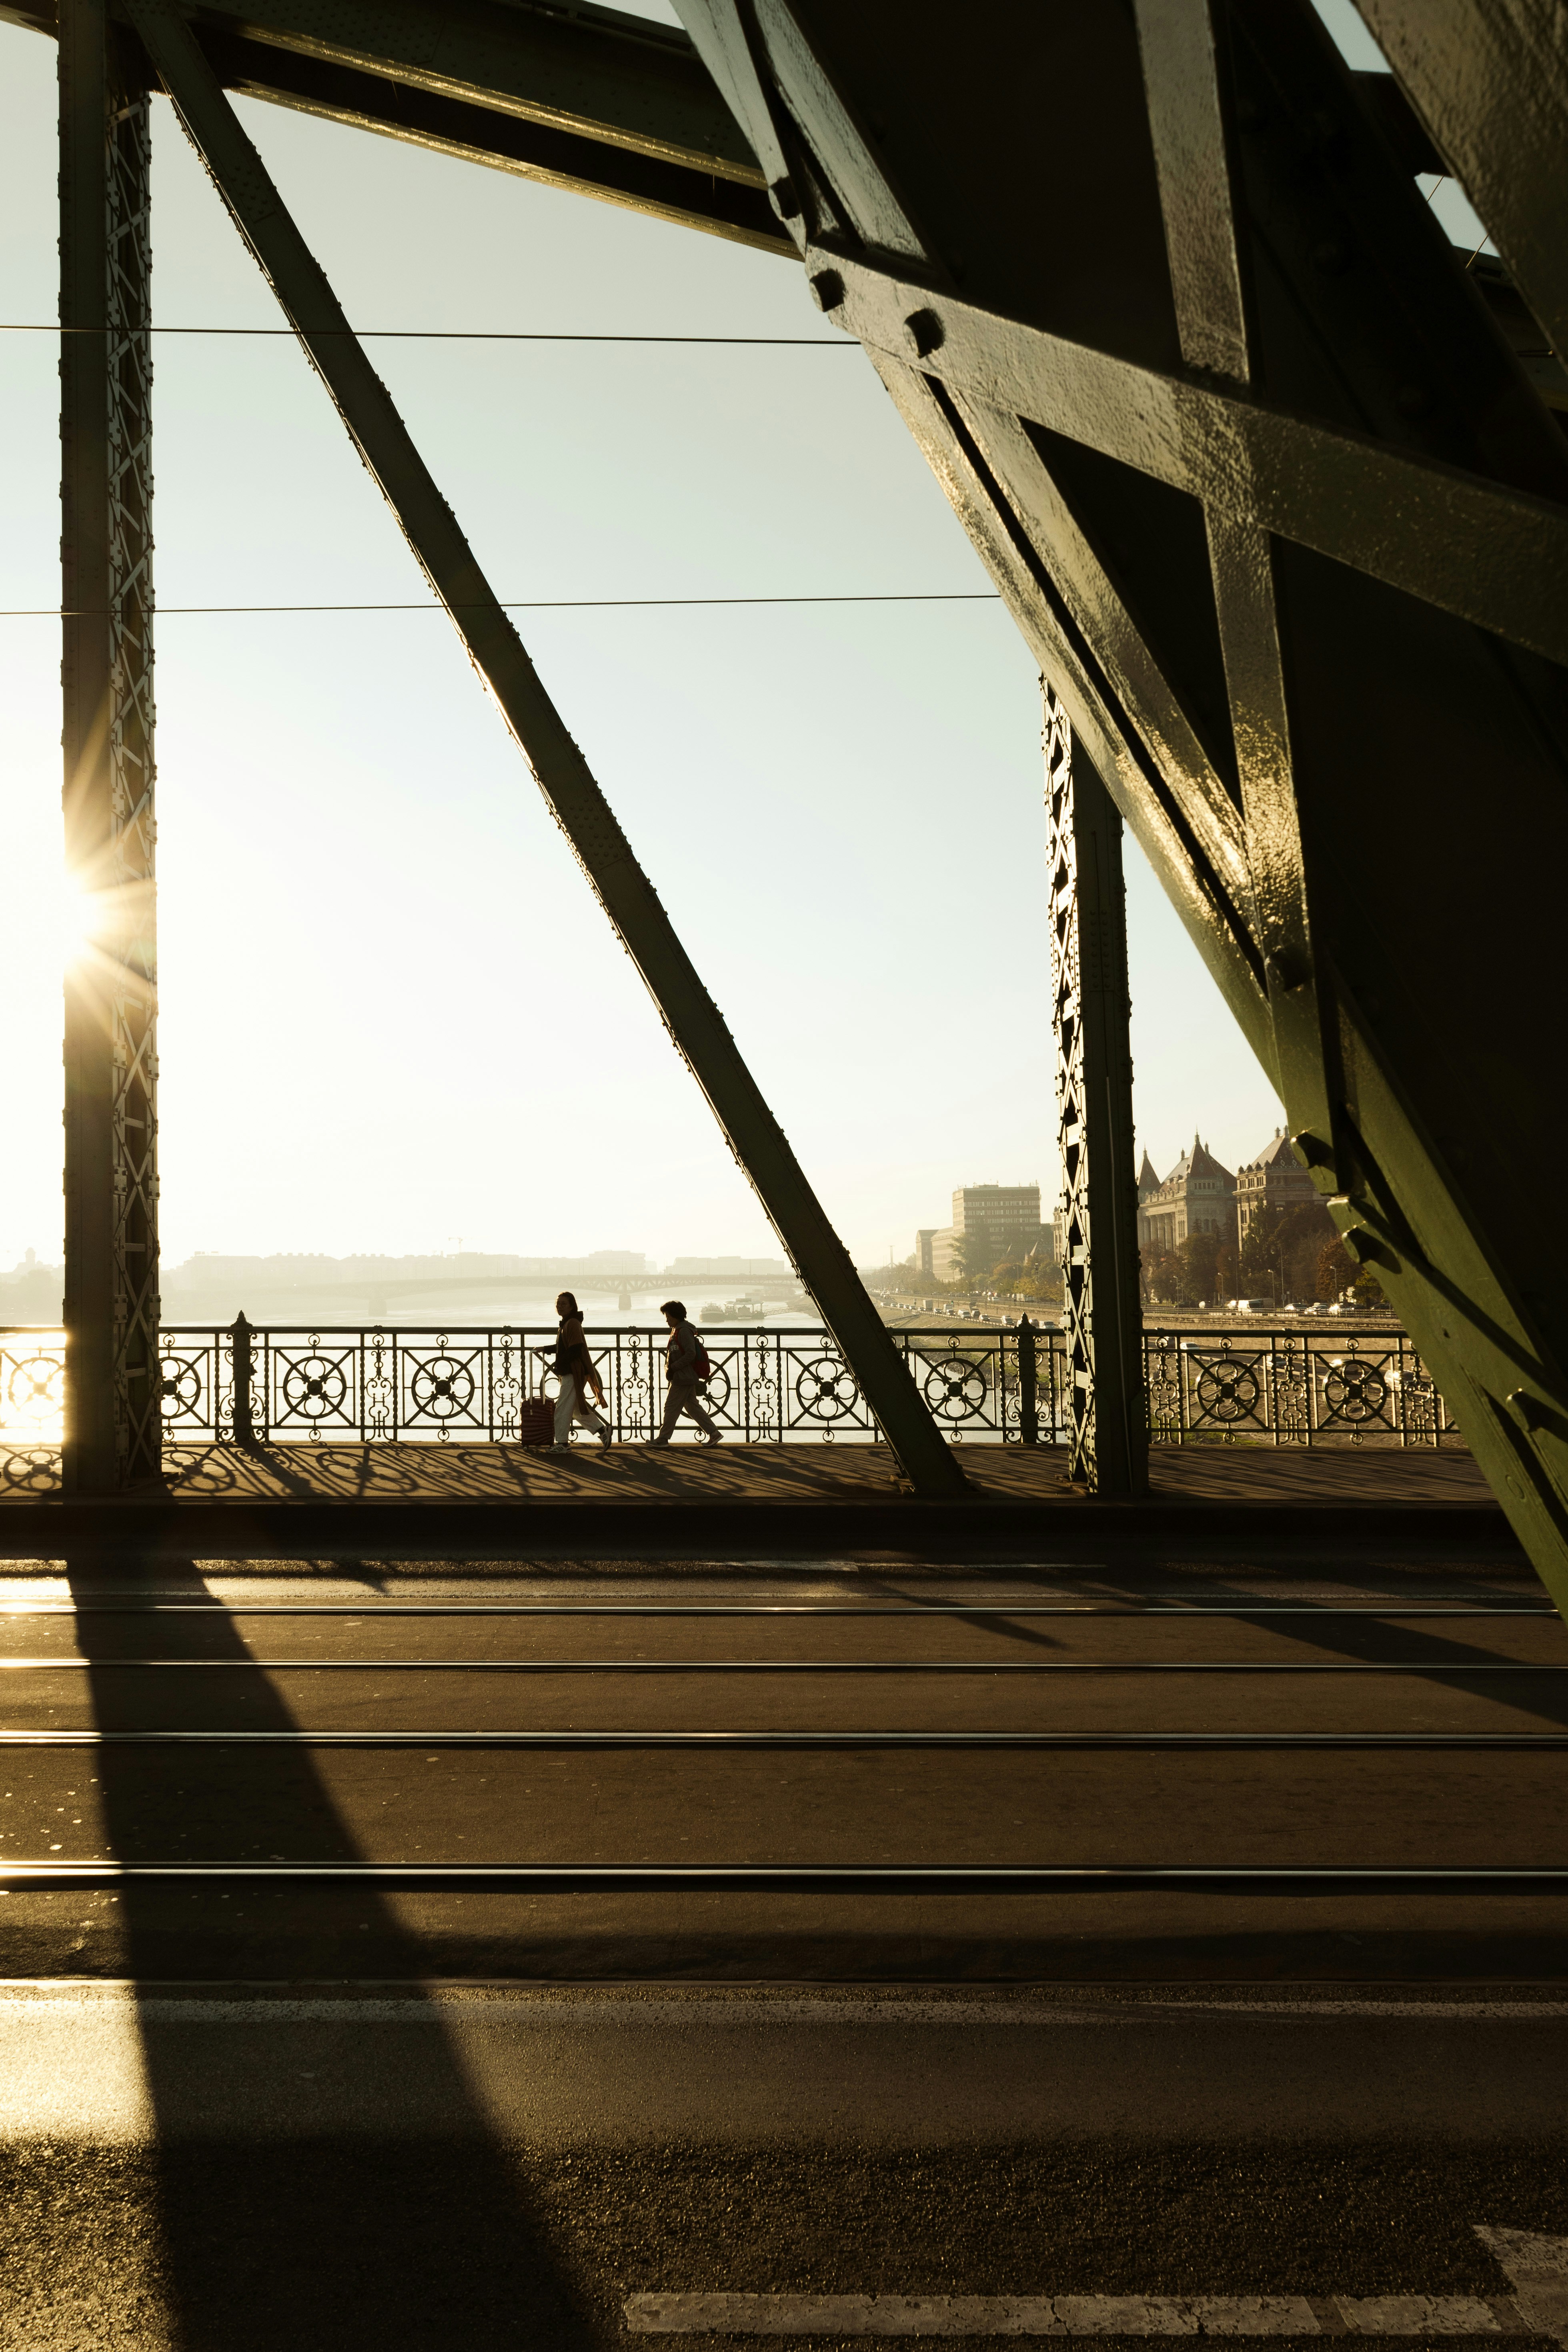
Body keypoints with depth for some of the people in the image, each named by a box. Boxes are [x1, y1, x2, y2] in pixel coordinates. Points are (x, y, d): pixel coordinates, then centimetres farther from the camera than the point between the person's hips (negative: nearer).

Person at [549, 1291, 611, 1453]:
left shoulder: (572, 1324, -15)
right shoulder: (567, 1323, 16)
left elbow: (575, 1349, -23)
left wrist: (559, 1365, -18)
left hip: (574, 1373, -10)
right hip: (569, 1373, 10)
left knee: (563, 1408, -5)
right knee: (577, 1409, 16)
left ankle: (563, 1443, 2)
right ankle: (603, 1430, 21)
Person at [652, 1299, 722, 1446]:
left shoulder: (684, 1331, -15)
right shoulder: (677, 1330, 16)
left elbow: (690, 1355, -23)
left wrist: (672, 1368, -19)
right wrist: (669, 1368, 11)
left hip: (683, 1378, -10)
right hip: (687, 1378, 10)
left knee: (671, 1408, -2)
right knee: (692, 1407, 12)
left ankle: (663, 1439, 6)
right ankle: (714, 1433, 13)